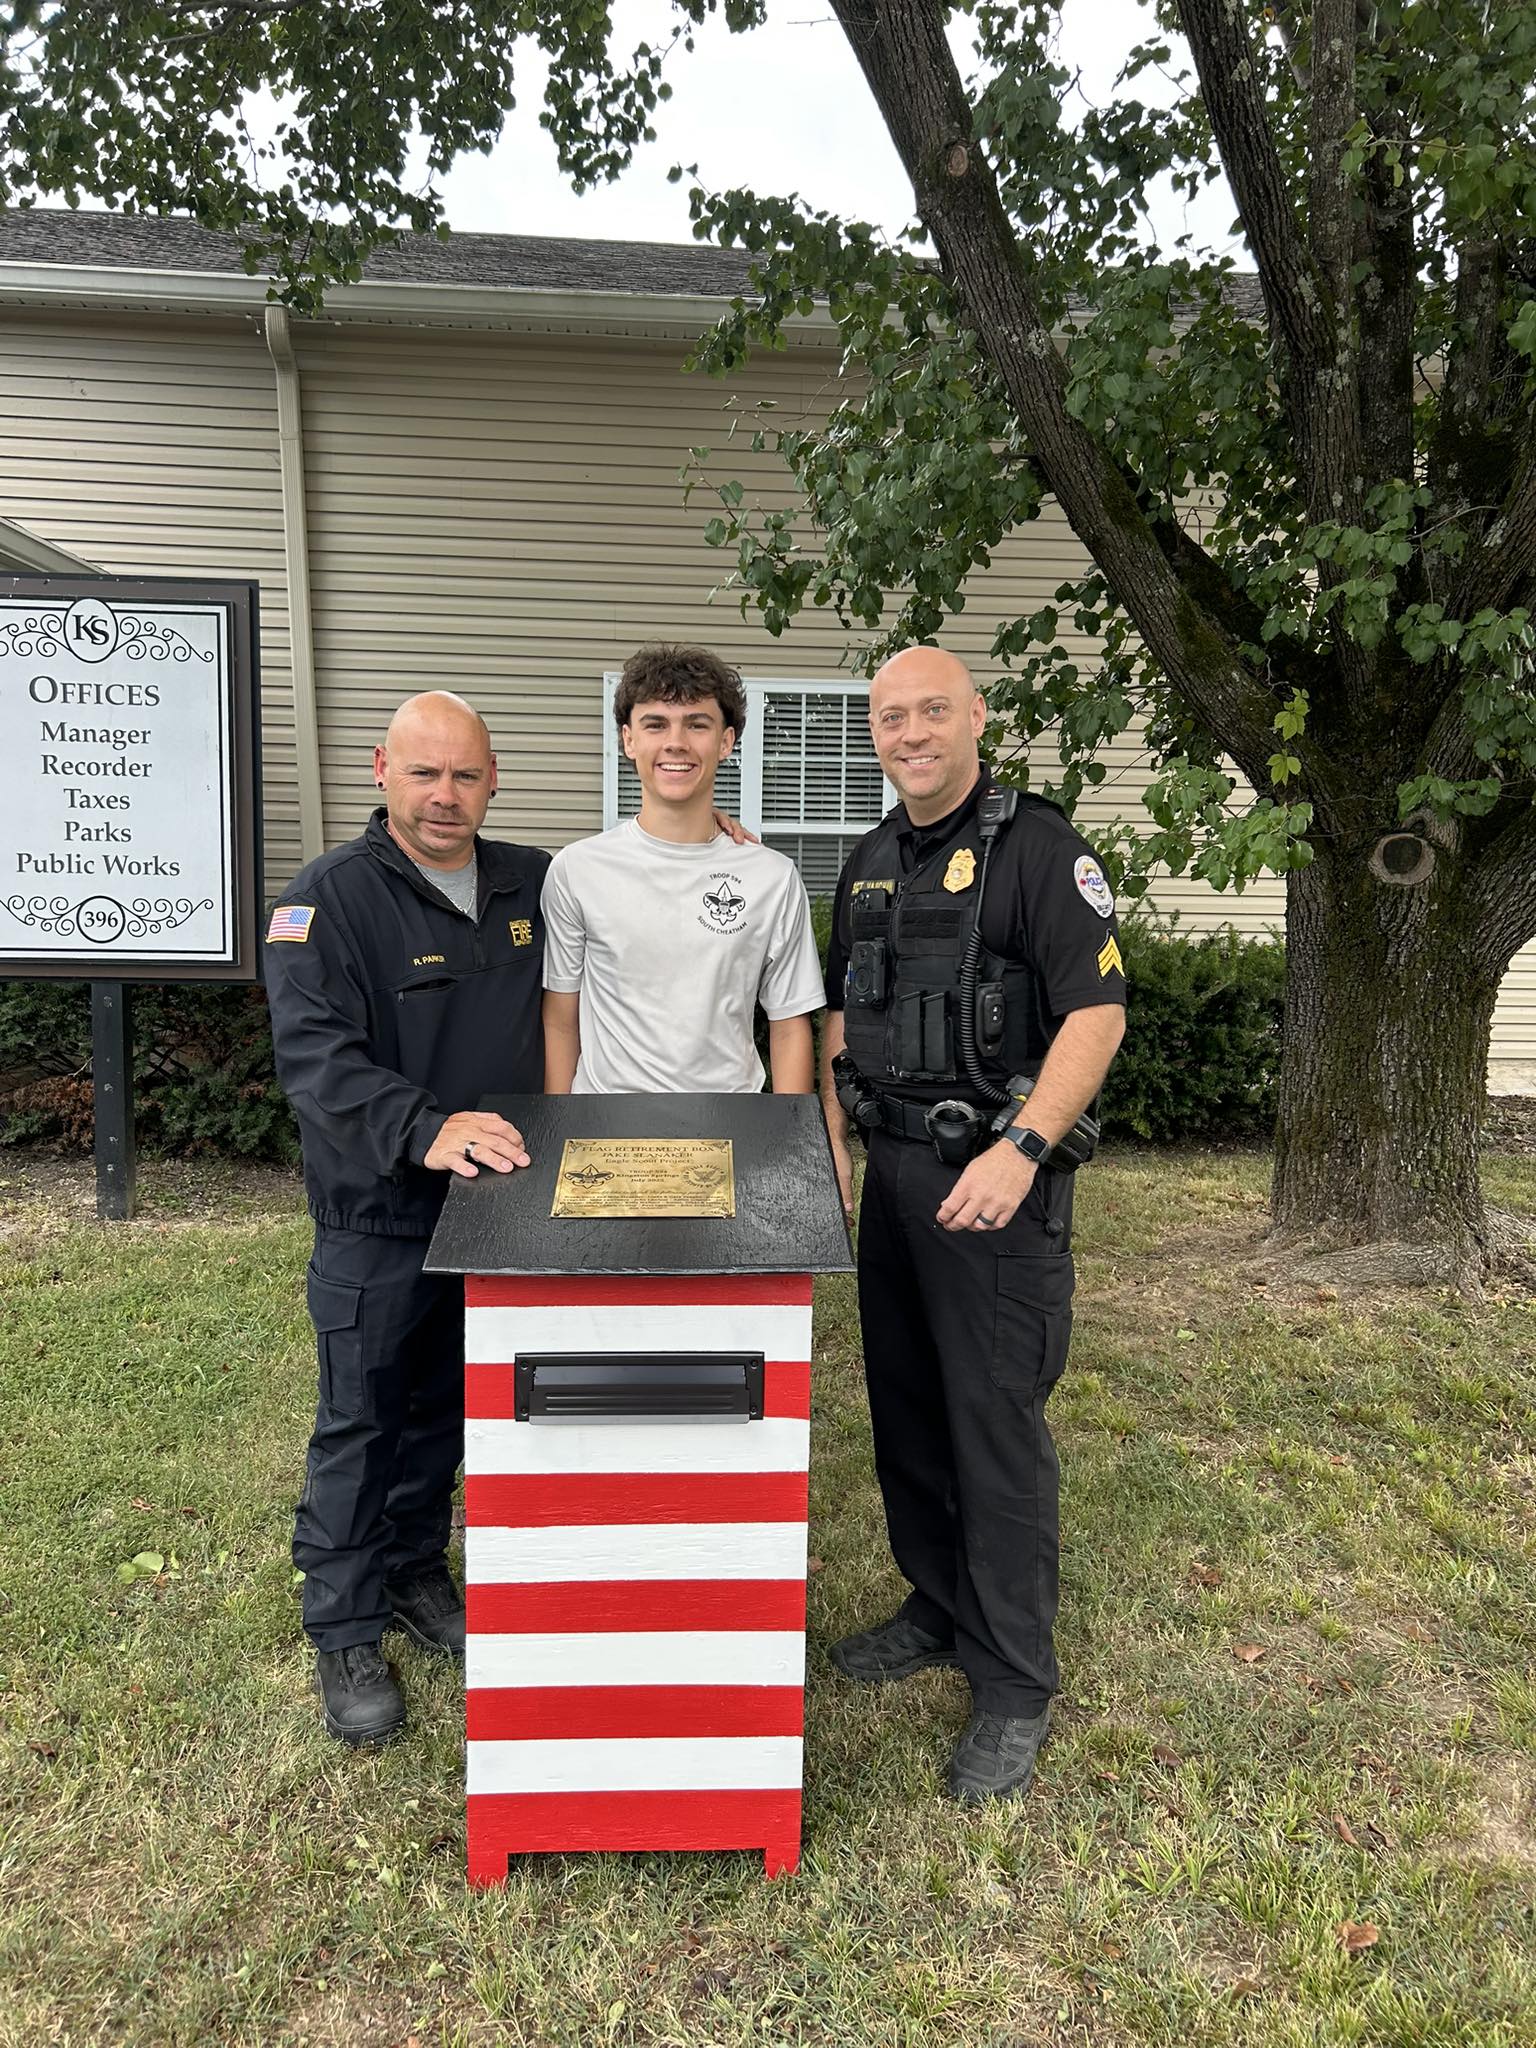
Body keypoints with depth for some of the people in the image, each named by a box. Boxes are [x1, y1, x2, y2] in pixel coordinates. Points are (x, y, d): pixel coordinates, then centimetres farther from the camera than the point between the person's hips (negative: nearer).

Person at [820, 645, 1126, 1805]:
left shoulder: (1038, 844, -9)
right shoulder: (871, 861, 13)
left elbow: (1098, 1012, -15)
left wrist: (1021, 1150, -25)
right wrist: (832, 1147, 9)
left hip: (1000, 1176, -7)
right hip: (895, 1172, 7)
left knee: (998, 1424, 0)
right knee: (905, 1407, 15)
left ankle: (1016, 1685, 16)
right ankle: (941, 1609, 36)